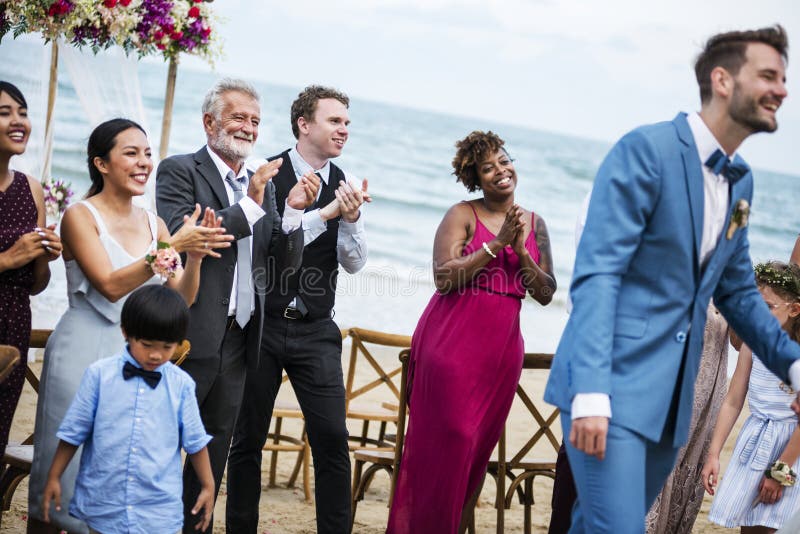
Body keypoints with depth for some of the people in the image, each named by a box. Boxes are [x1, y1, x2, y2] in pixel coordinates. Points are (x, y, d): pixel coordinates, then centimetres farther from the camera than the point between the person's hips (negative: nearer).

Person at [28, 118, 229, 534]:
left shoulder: (152, 224, 9)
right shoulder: (80, 216, -6)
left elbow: (181, 300, 6)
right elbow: (111, 285, -17)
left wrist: (194, 257, -13)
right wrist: (172, 246, -24)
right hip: (84, 354, -5)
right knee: (65, 471, -1)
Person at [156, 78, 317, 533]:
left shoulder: (263, 183, 14)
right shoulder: (180, 170, -5)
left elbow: (287, 263, 9)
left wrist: (294, 211, -9)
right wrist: (251, 205, -21)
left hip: (238, 339, 7)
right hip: (190, 337, -7)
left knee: (213, 453, 15)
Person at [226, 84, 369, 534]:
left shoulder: (346, 187, 3)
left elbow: (354, 263, 1)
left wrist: (352, 219, -17)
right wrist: (326, 213, -20)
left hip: (316, 332, 2)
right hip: (262, 324, -2)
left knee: (332, 437, -6)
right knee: (248, 438, 7)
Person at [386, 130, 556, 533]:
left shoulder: (535, 225, 13)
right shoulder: (463, 215, -2)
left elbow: (546, 294, 8)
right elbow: (444, 278, -13)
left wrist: (521, 252, -7)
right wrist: (495, 245, -16)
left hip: (502, 346, 5)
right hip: (453, 341, -5)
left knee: (480, 444, 5)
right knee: (447, 439, -7)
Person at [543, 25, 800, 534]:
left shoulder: (741, 180, 14)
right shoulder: (647, 150, -10)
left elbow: (736, 291, 24)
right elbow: (597, 272, -17)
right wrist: (592, 392, -25)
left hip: (670, 396, 7)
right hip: (613, 385, -7)